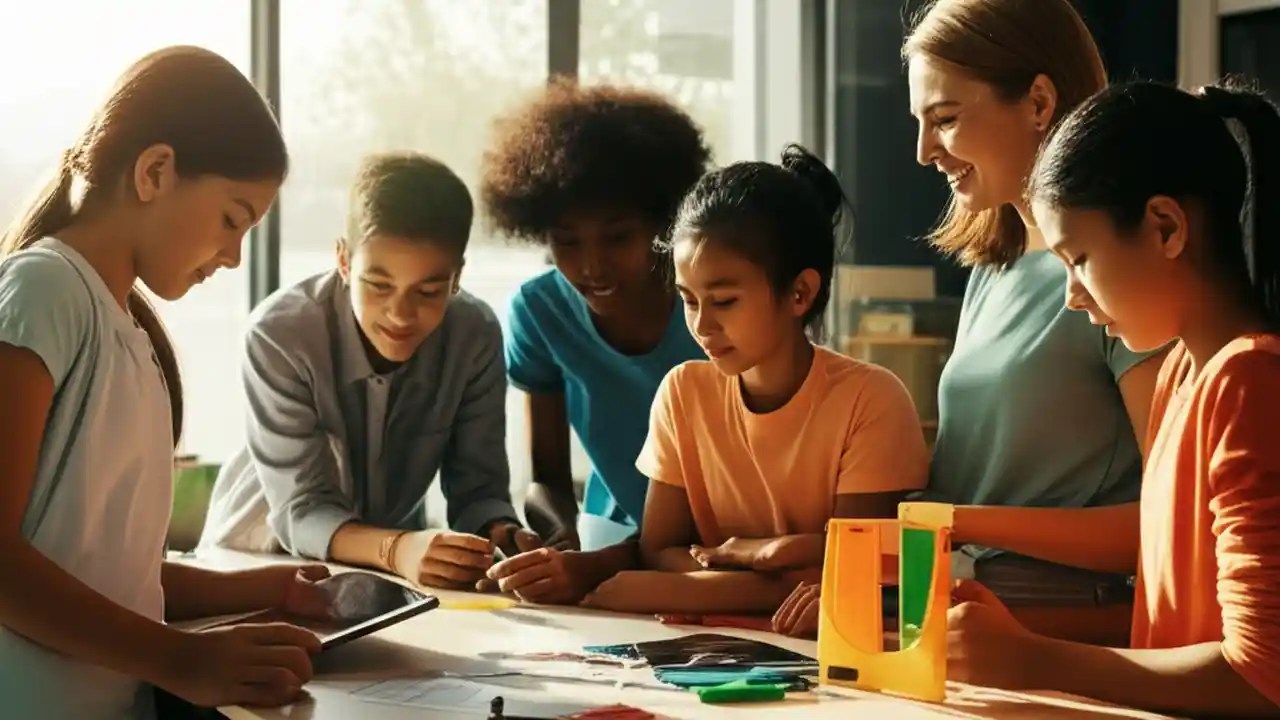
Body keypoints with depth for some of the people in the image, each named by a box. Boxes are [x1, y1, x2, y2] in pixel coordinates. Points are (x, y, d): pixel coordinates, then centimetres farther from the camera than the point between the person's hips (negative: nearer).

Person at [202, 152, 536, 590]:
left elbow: (478, 490, -10)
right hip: (261, 558, -2)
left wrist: (505, 539, -32)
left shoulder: (476, 337, -14)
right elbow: (299, 513, -23)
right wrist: (398, 549, -41)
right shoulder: (281, 335, -23)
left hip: (390, 573, 2)